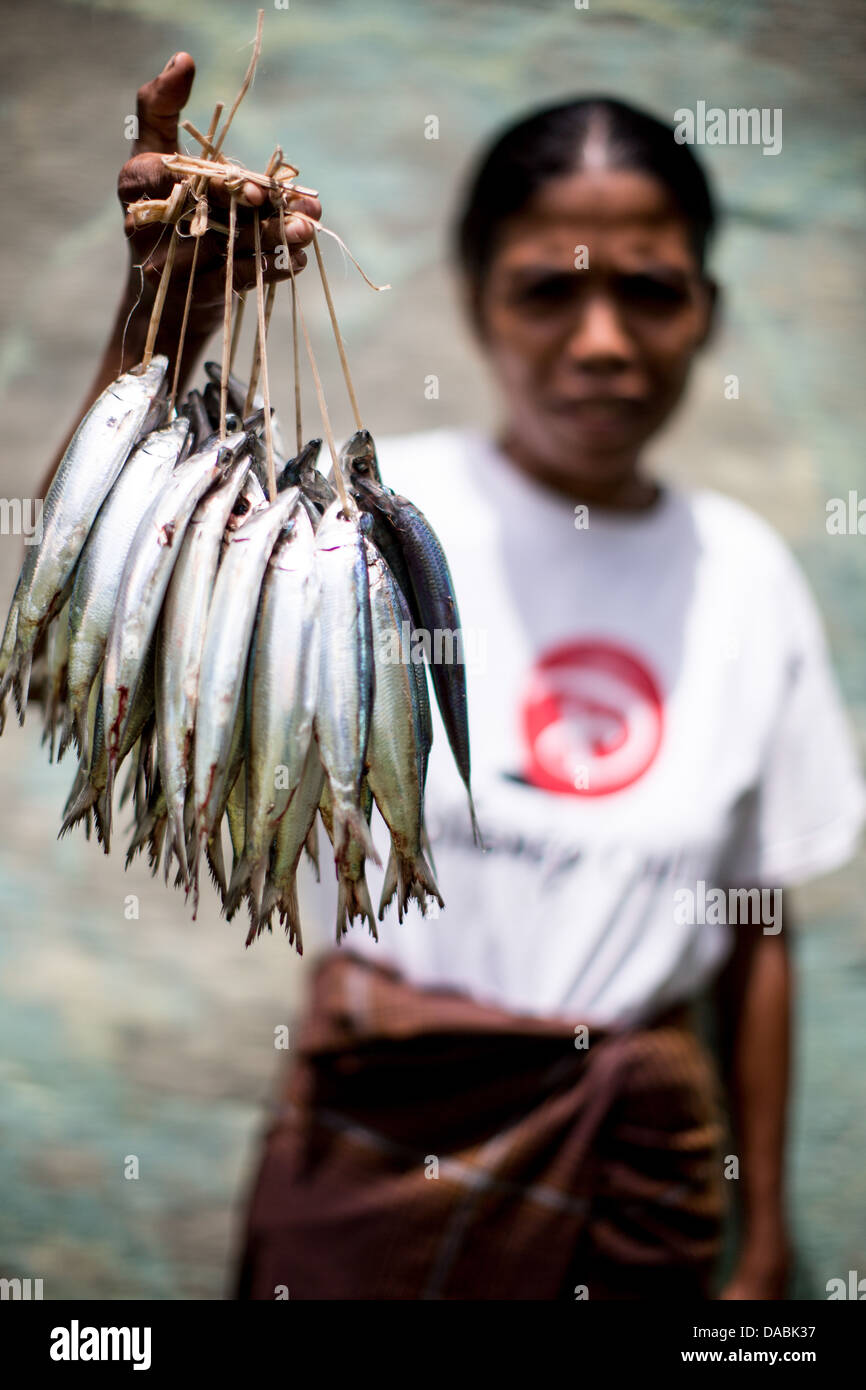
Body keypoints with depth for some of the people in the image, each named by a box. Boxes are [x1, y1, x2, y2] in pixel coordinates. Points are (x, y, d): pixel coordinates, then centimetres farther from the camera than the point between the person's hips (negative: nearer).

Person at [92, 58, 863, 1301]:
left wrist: (764, 1236, 7)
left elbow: (755, 934, 4)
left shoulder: (750, 578, 0)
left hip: (640, 1152, 3)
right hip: (386, 1135, -2)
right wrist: (164, 320, -46)